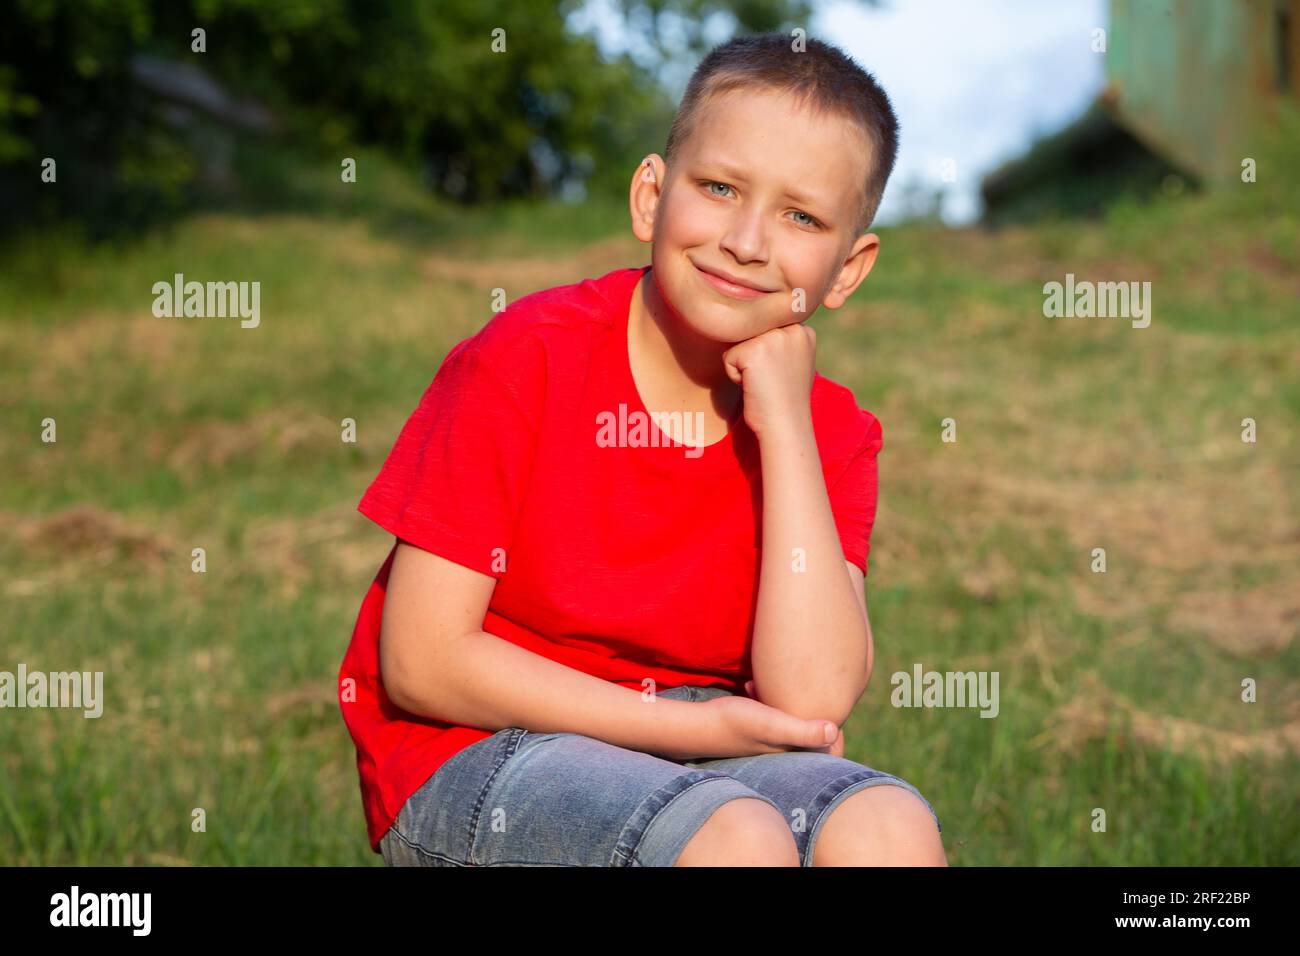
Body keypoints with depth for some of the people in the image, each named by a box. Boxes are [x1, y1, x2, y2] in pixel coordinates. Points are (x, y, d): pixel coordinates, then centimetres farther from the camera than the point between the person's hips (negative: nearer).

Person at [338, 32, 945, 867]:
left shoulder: (829, 433, 0)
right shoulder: (528, 359, -11)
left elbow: (814, 697, -16)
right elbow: (421, 660, -14)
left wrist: (784, 423, -15)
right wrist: (692, 725, -16)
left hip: (695, 756, 5)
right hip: (473, 757, -4)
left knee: (893, 827, -24)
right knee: (740, 838, -31)